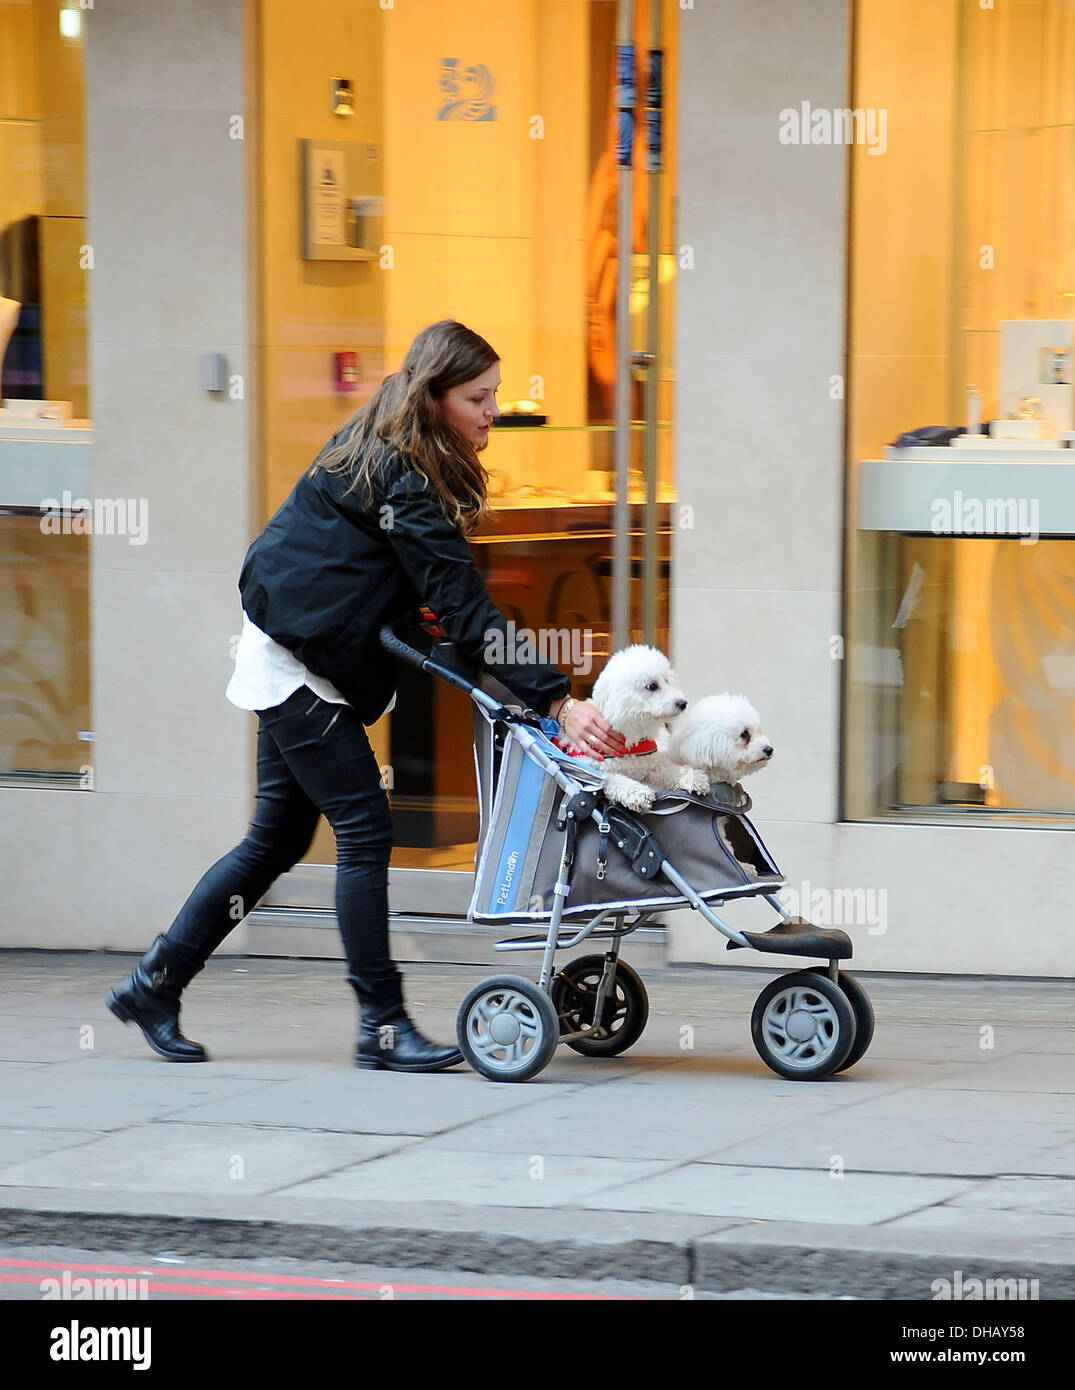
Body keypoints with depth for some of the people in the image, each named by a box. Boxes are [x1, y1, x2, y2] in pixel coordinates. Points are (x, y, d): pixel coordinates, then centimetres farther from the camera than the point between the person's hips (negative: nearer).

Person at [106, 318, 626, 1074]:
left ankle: (154, 984, 19)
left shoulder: (386, 454, 6)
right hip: (297, 662, -10)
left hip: (302, 661, 10)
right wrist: (555, 701, -29)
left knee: (279, 837, 13)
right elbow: (463, 606, -26)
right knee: (365, 827, -9)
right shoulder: (399, 479, -23)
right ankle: (383, 1024, -5)